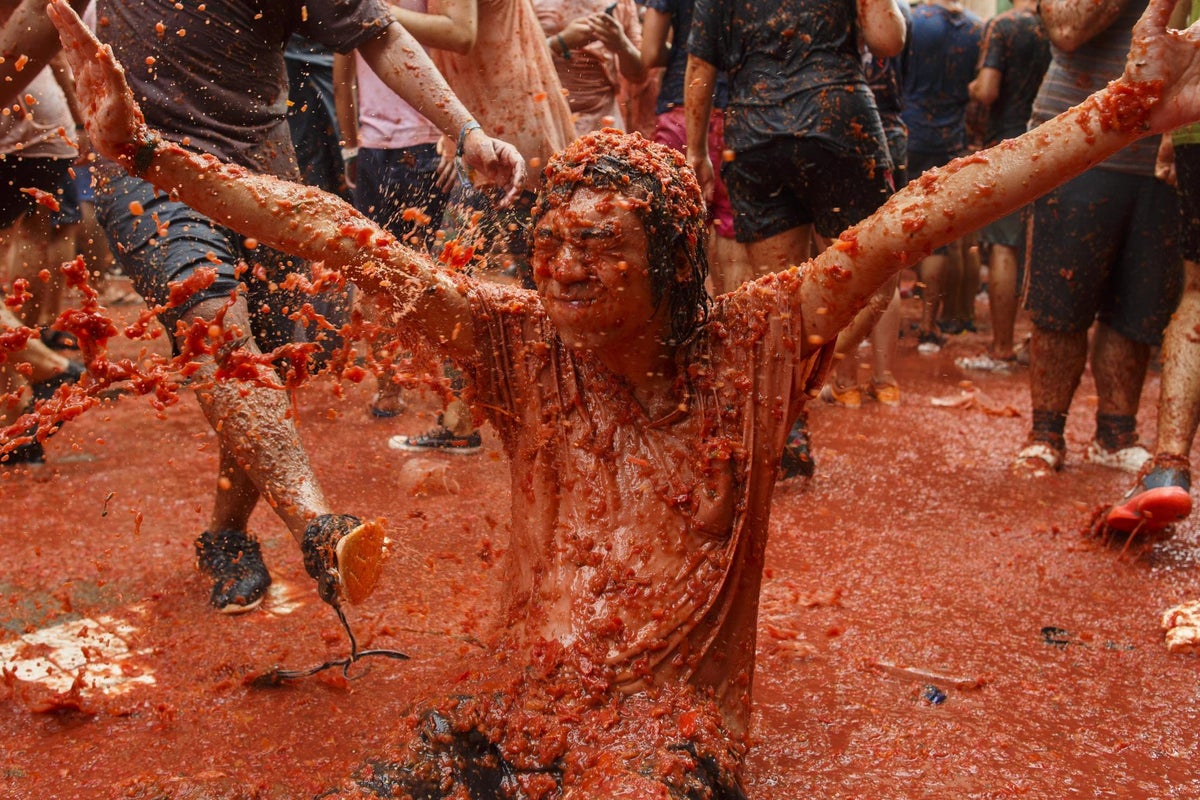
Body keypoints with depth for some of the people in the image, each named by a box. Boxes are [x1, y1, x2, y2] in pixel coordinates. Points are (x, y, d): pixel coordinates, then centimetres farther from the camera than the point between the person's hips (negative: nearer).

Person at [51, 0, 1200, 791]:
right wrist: (146, 149, -8)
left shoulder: (751, 348, -7)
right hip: (515, 688, 3)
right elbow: (340, 237, -5)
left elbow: (921, 215, -14)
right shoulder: (522, 343, -2)